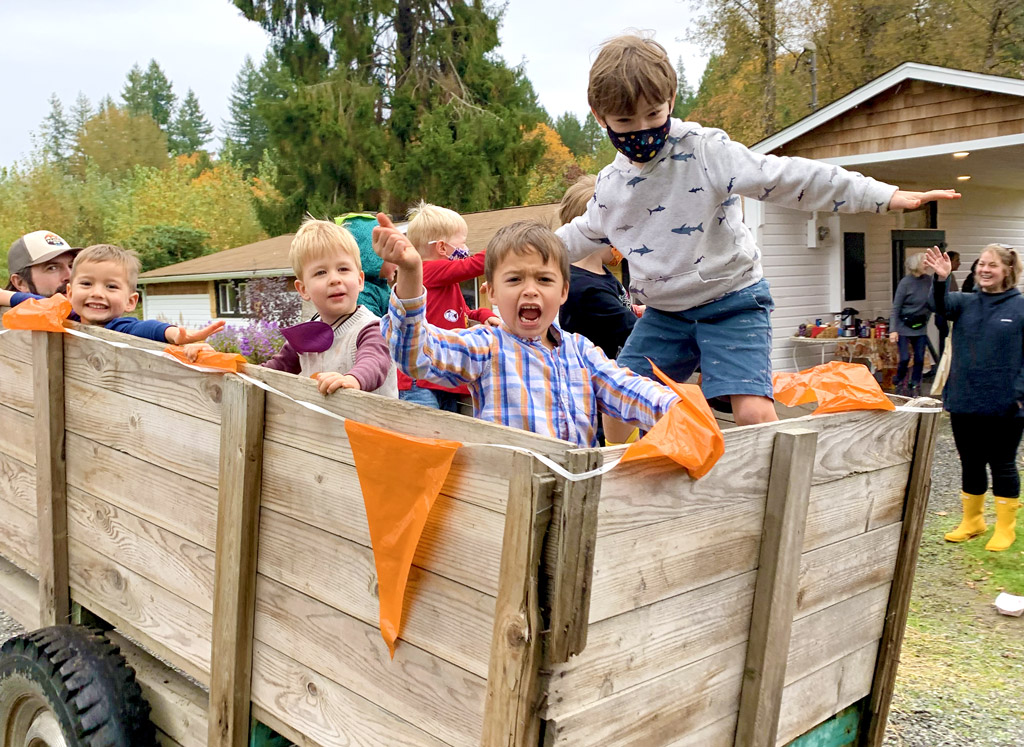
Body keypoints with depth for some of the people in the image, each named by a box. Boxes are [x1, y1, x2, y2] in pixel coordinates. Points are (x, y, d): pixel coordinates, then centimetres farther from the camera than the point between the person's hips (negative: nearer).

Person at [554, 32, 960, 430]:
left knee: (754, 413, -21)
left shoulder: (705, 150, -16)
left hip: (731, 304, -5)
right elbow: (584, 233, 23)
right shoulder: (610, 184, 2)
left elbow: (784, 178, -23)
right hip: (664, 313, 6)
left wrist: (885, 196, -29)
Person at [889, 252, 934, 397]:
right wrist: (893, 330, -17)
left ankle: (915, 386, 18)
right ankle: (899, 382, 18)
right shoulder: (905, 282, -13)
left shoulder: (928, 280, -1)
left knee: (919, 358, 3)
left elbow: (931, 303, 13)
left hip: (920, 326, 4)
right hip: (904, 326, -4)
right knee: (905, 357, -8)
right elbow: (896, 308, -13)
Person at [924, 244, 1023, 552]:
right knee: (970, 465, 14)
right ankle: (972, 521, 29)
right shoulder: (966, 303, 7)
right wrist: (941, 280, -34)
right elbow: (942, 305, -15)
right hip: (964, 402, 4)